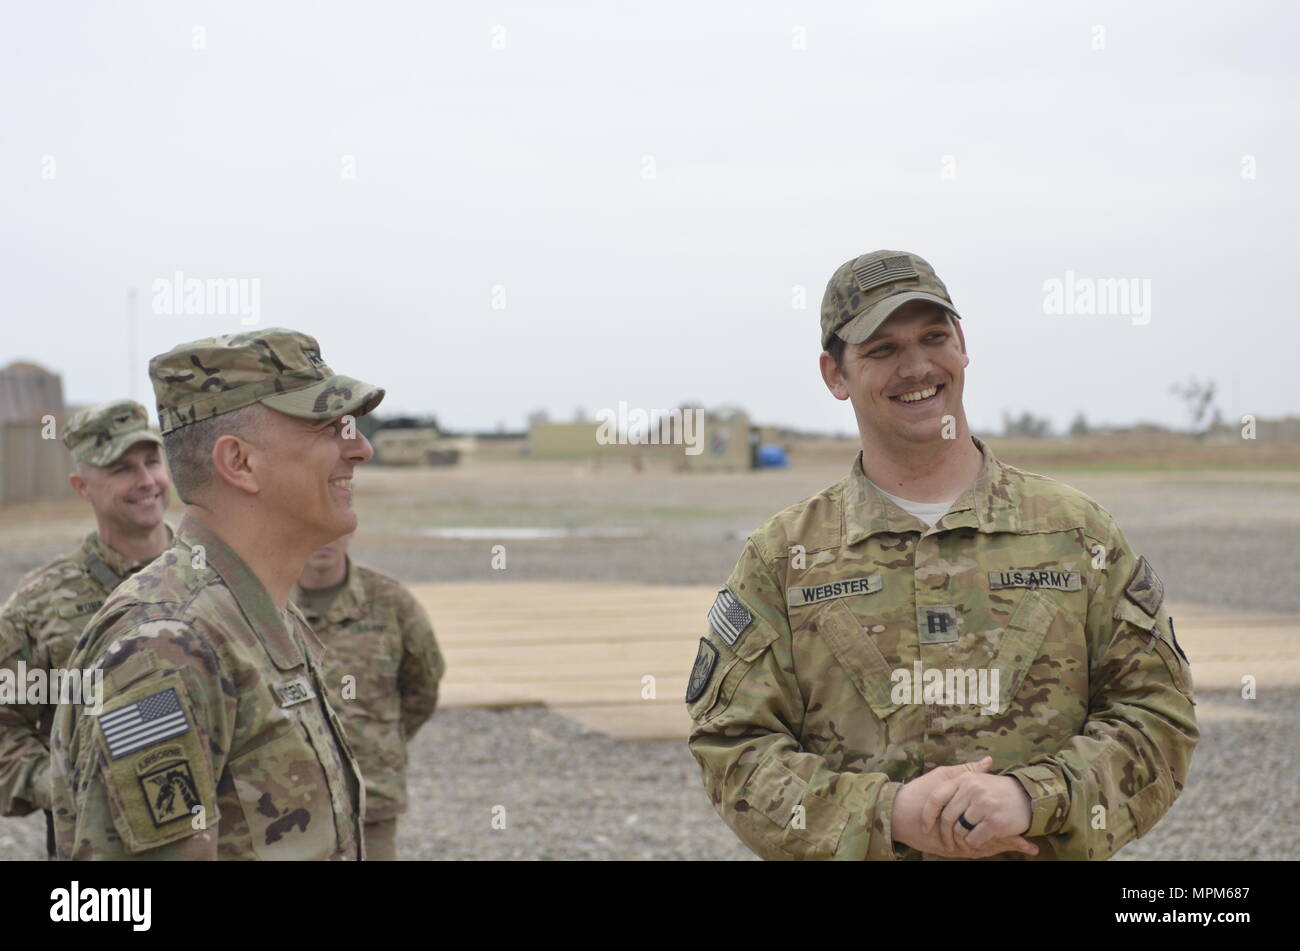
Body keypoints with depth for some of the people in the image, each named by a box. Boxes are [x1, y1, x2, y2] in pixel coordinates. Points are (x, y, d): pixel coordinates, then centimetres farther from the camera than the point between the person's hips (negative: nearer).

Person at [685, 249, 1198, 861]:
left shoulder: (1079, 533, 4)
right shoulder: (780, 558, 2)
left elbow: (1158, 715, 0)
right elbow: (734, 747, -4)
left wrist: (1035, 797, -16)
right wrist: (890, 814, -18)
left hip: (1047, 856, 1)